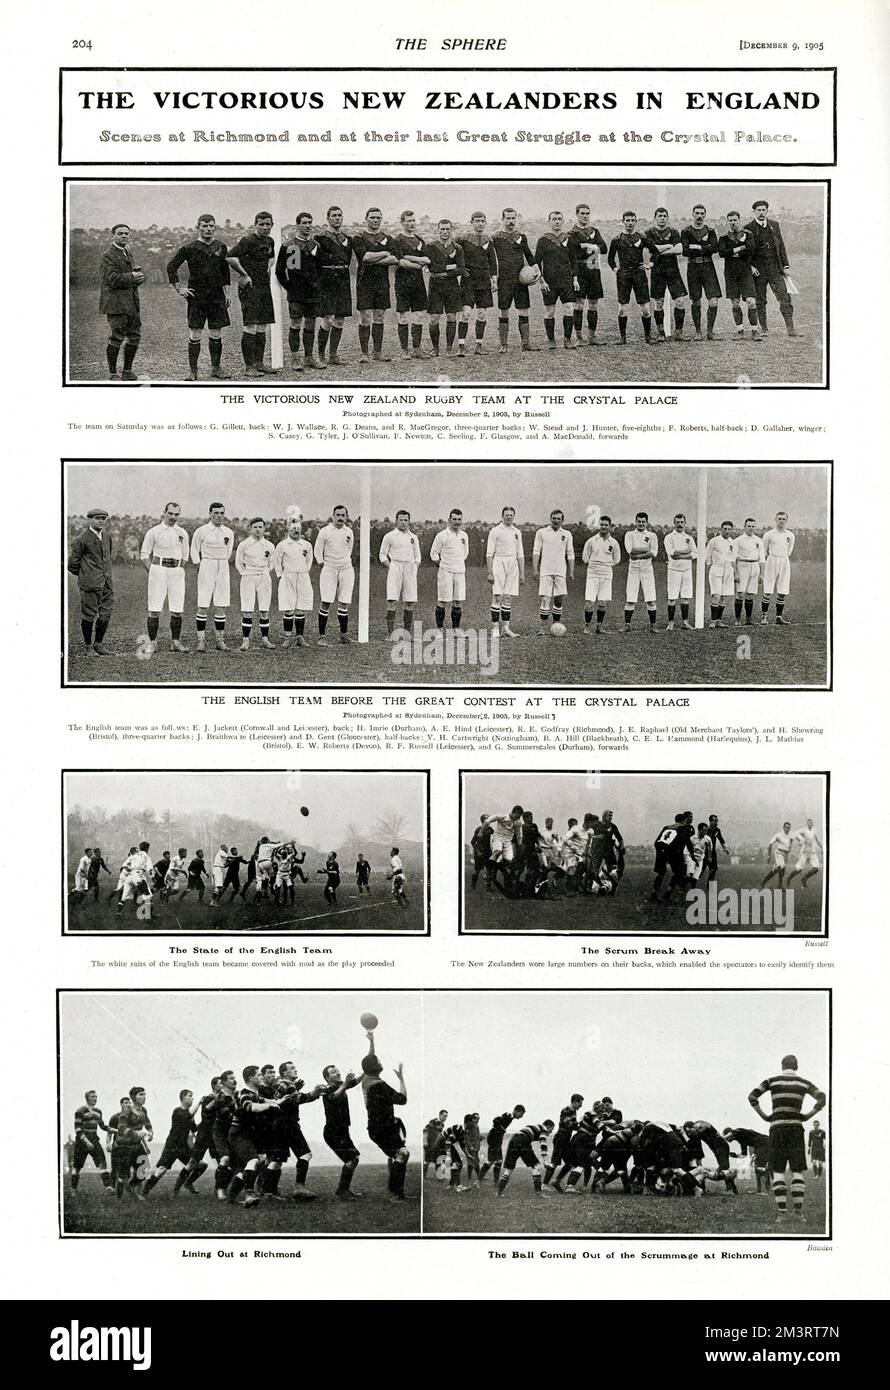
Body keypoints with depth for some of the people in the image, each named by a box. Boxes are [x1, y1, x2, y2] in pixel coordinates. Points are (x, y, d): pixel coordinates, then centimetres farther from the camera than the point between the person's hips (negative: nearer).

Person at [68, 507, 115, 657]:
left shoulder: (107, 535, 10)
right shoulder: (82, 540, -9)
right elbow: (72, 563, -3)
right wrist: (83, 576, 5)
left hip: (107, 582, 6)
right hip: (90, 583, -6)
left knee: (106, 614, 6)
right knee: (89, 615, -1)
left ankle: (98, 643, 20)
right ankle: (88, 647, 9)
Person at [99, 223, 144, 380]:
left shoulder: (127, 253, 19)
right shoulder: (108, 255, -7)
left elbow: (141, 277, 15)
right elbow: (113, 279, -19)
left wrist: (139, 272, -7)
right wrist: (131, 277, -10)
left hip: (132, 303, 8)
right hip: (116, 303, -8)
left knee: (134, 337, 10)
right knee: (115, 338, -5)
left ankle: (127, 371, 21)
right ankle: (112, 374, 2)